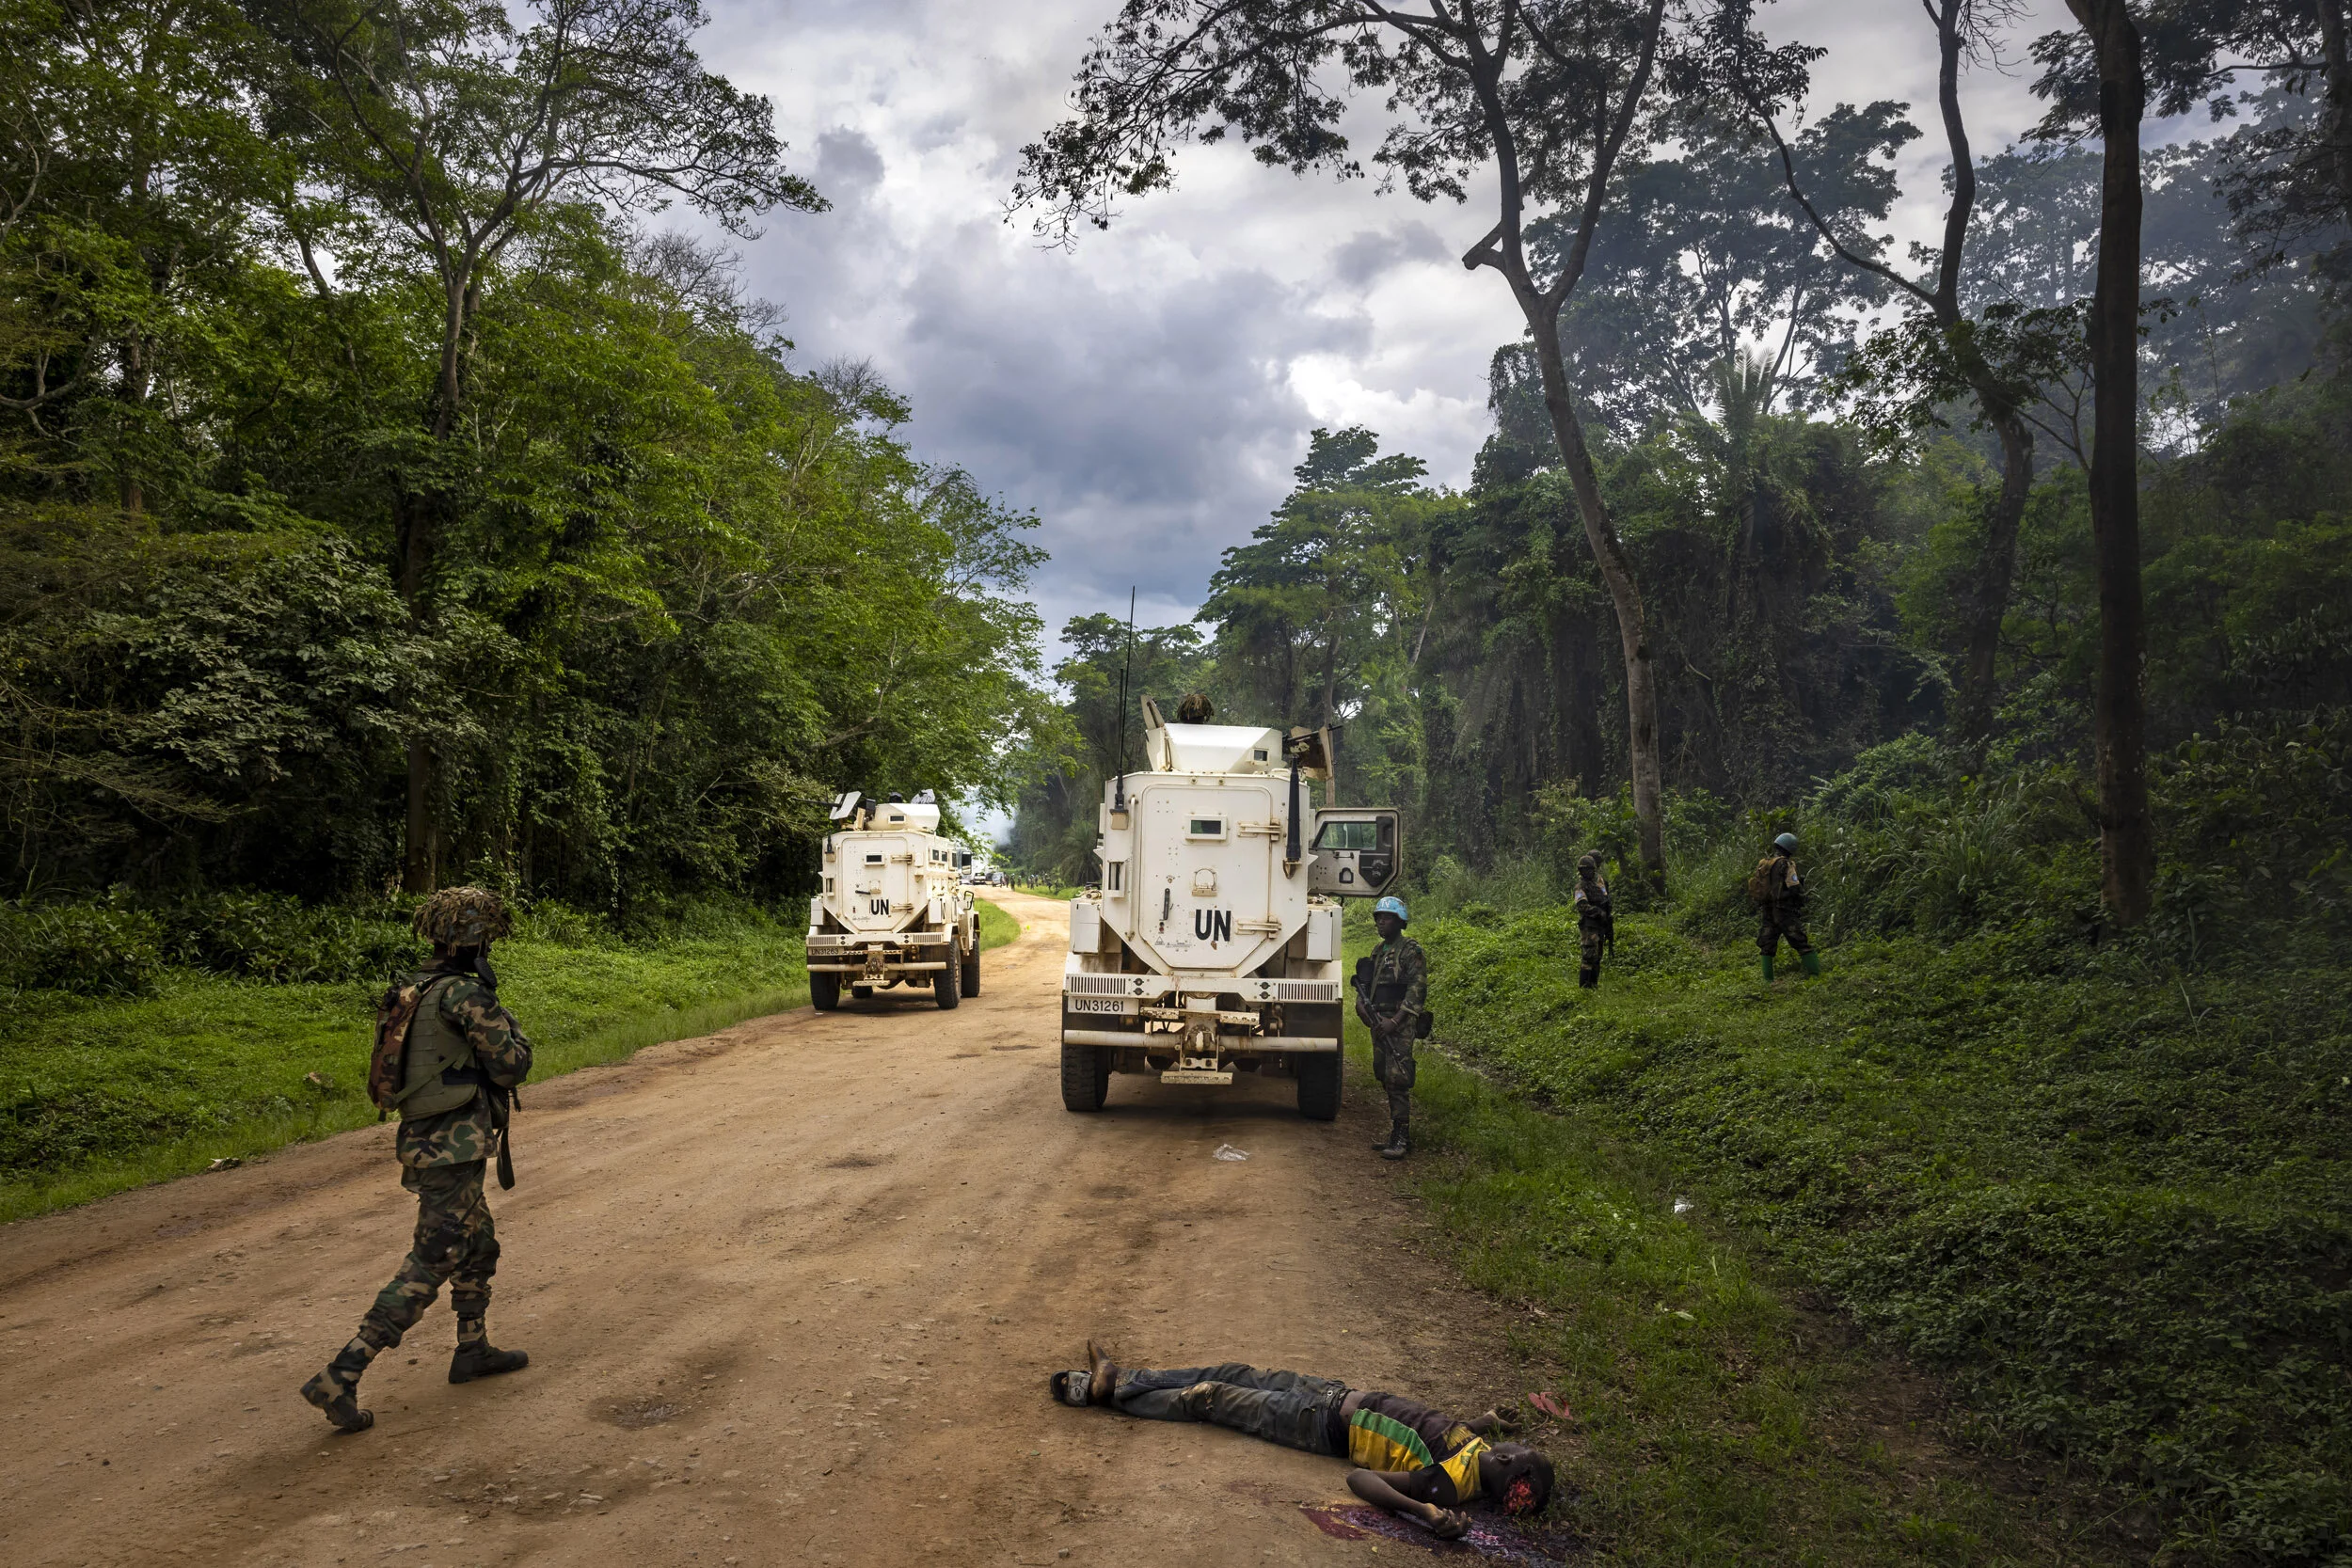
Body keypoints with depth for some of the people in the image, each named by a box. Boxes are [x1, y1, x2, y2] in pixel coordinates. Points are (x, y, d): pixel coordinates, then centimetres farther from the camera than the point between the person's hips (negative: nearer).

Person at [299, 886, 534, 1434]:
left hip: (424, 1142, 10)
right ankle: (339, 1378, -5)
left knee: (480, 1247, 24)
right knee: (428, 1267, -4)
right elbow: (511, 1066, -16)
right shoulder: (466, 994, -19)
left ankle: (473, 1349, 37)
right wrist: (508, 1024, 2)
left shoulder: (417, 989, 9)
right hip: (454, 1148, -10)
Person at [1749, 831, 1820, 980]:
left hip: (1766, 911, 6)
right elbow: (1794, 889, -16)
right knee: (1803, 945, -3)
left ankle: (1767, 980, 7)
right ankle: (1815, 976, -7)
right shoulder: (1785, 865, -11)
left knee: (1767, 947, 11)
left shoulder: (1762, 864, 11)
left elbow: (1753, 886, 16)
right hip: (1785, 912, -6)